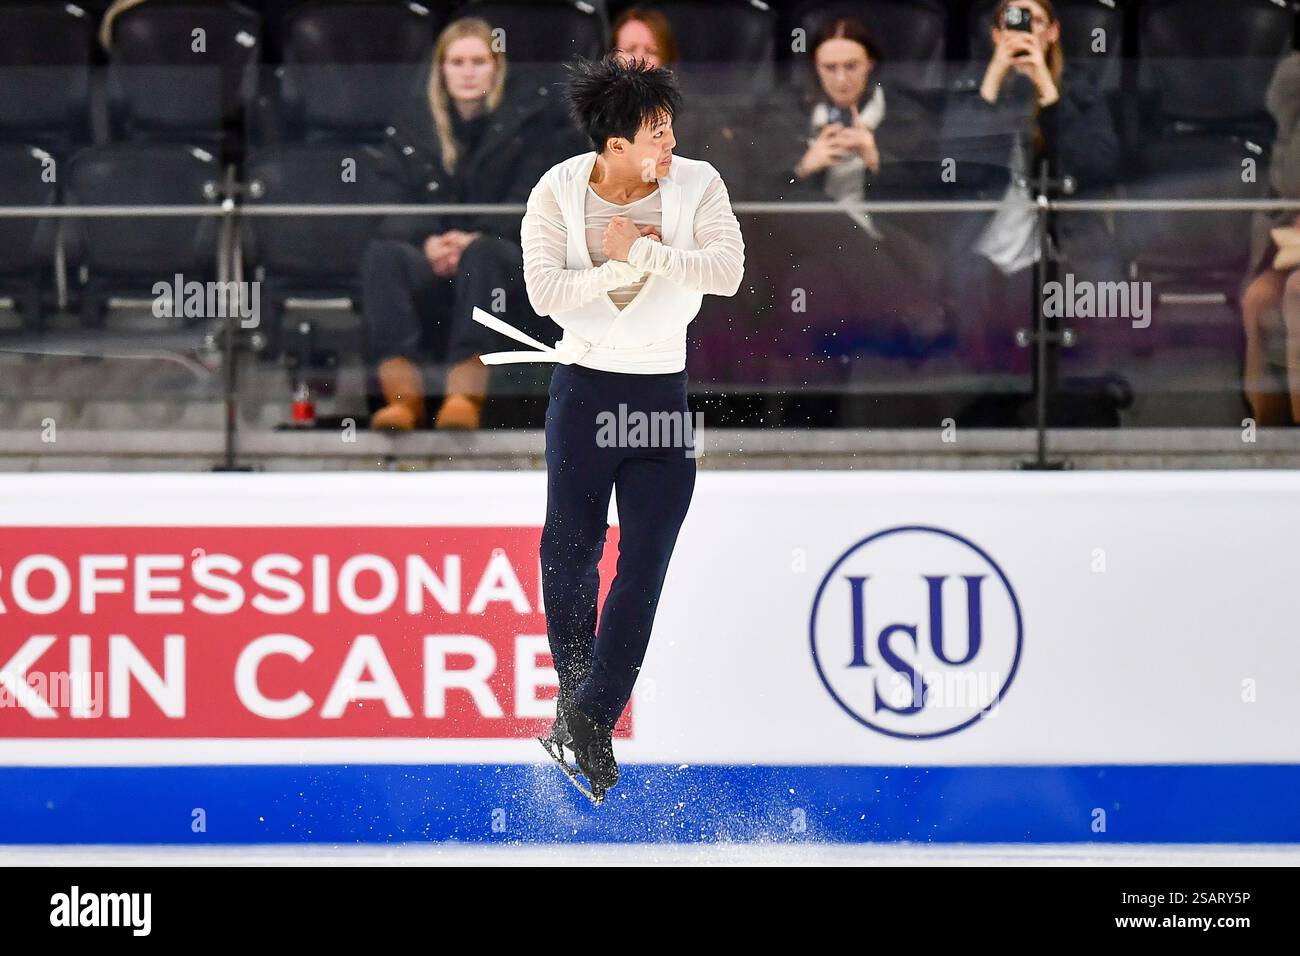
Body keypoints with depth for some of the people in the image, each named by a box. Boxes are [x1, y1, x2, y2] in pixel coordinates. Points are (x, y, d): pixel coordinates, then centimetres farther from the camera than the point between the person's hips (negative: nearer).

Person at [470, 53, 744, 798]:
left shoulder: (698, 186, -6)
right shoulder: (559, 193, -9)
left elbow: (728, 270, -21)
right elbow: (545, 291, -19)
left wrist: (646, 249, -24)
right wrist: (626, 267, -23)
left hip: (666, 394, 1)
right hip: (584, 389, -1)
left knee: (645, 562, -4)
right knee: (571, 550, 7)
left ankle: (595, 717, 1)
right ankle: (574, 692, 30)